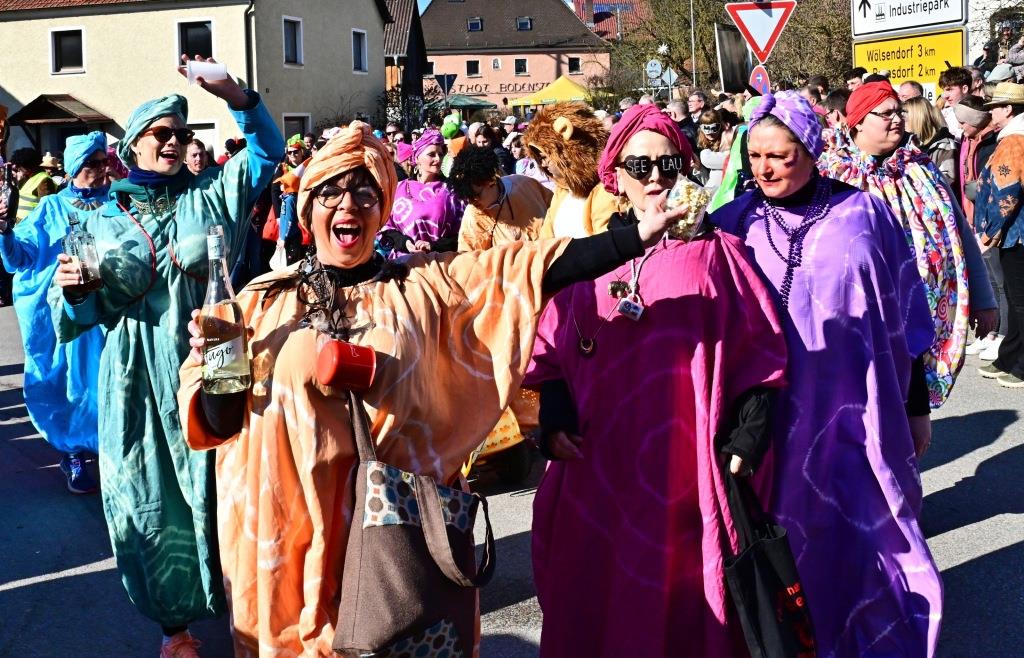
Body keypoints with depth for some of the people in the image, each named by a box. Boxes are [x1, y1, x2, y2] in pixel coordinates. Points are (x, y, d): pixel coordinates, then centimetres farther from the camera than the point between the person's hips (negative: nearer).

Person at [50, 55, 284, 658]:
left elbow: (269, 148, -5)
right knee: (154, 499, 8)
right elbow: (87, 315, 8)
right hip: (140, 382, 1)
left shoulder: (210, 195, 7)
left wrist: (234, 94, -21)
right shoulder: (104, 217, 8)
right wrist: (76, 290, -15)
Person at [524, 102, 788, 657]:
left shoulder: (714, 251, 2)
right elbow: (554, 348, 9)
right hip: (600, 466, 2)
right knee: (601, 600, 10)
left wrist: (747, 436, -5)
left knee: (685, 598, 8)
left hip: (687, 468, -2)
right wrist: (555, 420, -5)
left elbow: (758, 348, 1)